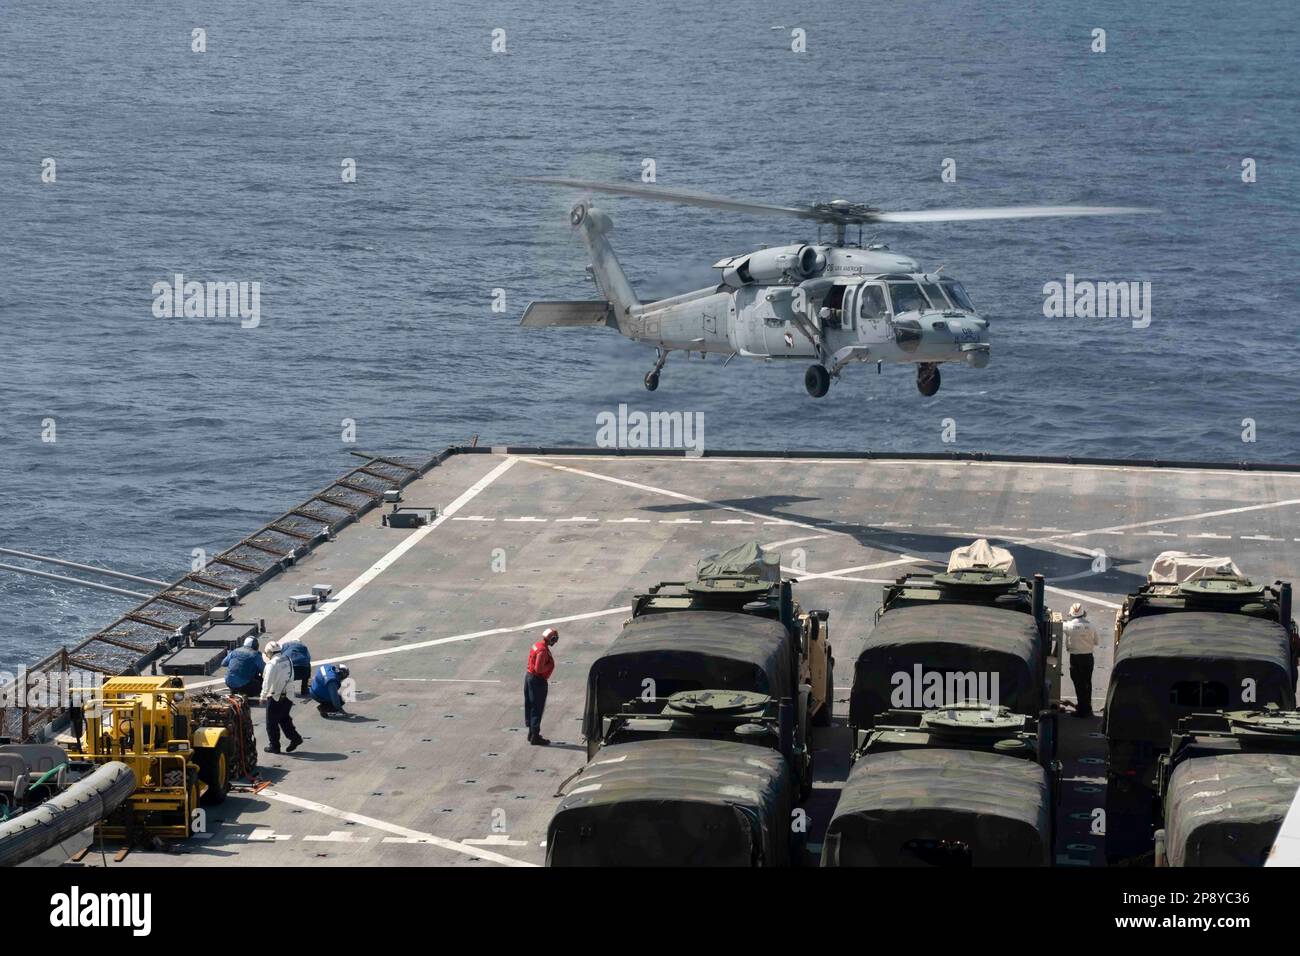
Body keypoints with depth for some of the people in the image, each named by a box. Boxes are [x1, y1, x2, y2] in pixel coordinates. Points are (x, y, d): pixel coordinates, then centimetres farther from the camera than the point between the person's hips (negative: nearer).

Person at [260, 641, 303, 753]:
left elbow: (267, 682, -20)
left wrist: (263, 696, -12)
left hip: (275, 697, -7)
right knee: (284, 719, 22)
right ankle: (295, 738, 14)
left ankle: (274, 746, 11)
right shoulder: (287, 660, 5)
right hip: (287, 695, 7)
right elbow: (291, 677, 12)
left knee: (272, 723, 5)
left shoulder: (272, 664, -19)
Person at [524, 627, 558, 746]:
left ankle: (532, 732, 29)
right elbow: (538, 669, -28)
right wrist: (550, 665, -13)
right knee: (537, 708, -3)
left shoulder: (536, 646, 7)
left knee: (530, 706, 17)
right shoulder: (543, 650, -23)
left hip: (529, 676, 10)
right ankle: (535, 737, 0)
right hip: (538, 680, -10)